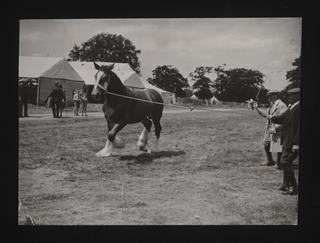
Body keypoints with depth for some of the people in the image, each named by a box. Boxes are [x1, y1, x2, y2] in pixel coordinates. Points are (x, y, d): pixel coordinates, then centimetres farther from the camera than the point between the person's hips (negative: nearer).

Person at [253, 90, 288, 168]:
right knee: (266, 144, 17)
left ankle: (279, 164, 12)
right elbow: (265, 114, 23)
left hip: (277, 130, -10)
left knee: (278, 148, -2)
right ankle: (270, 161, 33)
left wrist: (275, 128, -25)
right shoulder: (272, 105, 14)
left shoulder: (281, 105, -16)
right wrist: (257, 109, 15)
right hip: (269, 129, 10)